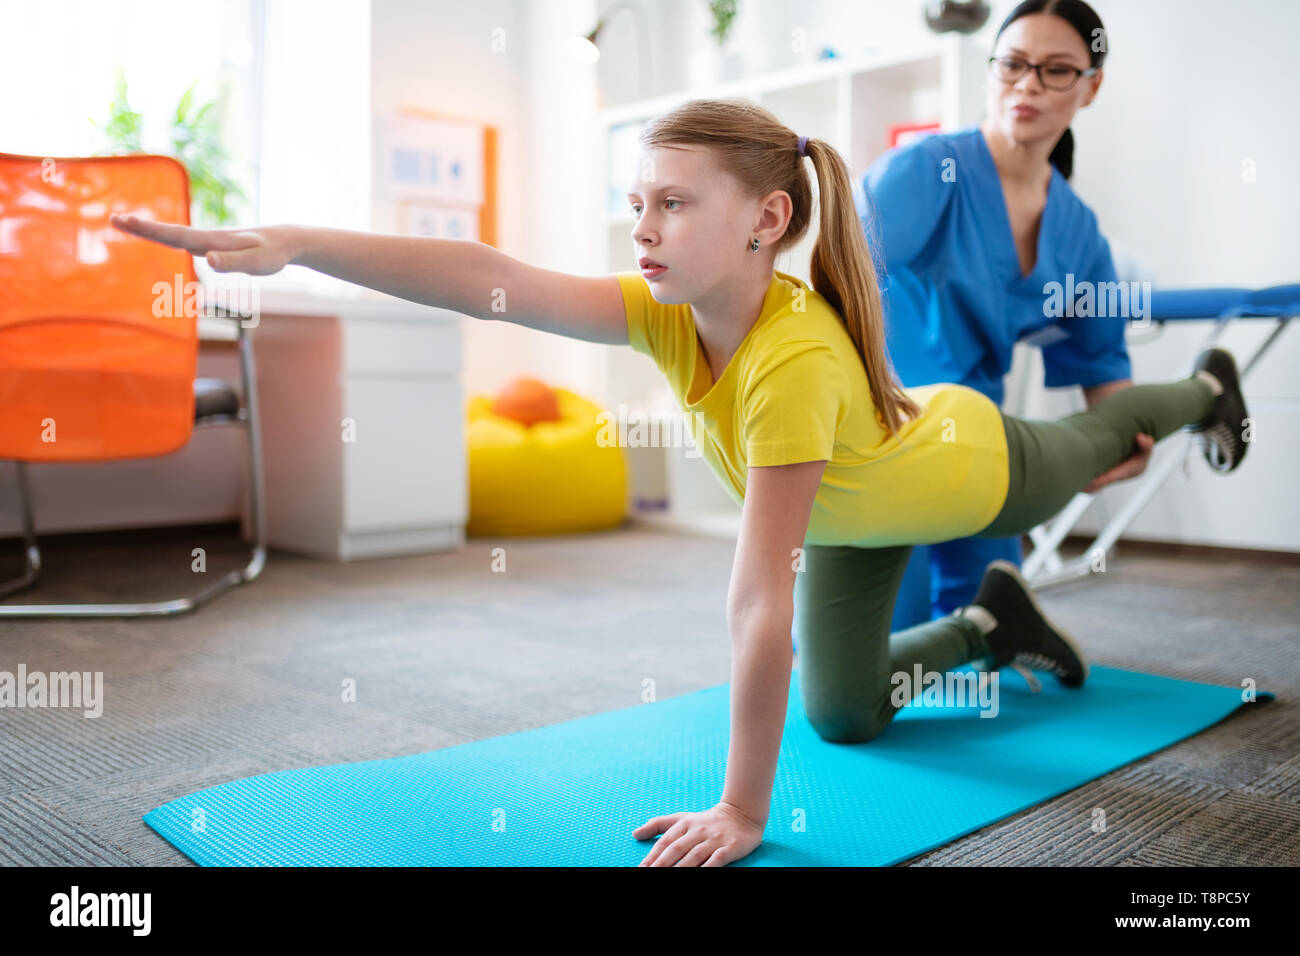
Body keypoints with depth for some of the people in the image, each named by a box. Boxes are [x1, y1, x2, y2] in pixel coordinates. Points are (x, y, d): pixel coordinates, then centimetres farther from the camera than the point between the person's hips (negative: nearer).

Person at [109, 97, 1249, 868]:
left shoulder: (794, 357, -50)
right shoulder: (671, 313, -32)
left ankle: (1205, 390, 64)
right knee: (844, 712, 10)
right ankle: (991, 625, 33)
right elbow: (494, 281, -43)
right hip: (859, 511, 4)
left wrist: (743, 810, -43)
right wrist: (293, 243, -53)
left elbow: (760, 601, -49)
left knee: (1092, 441, 30)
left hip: (975, 462, -4)